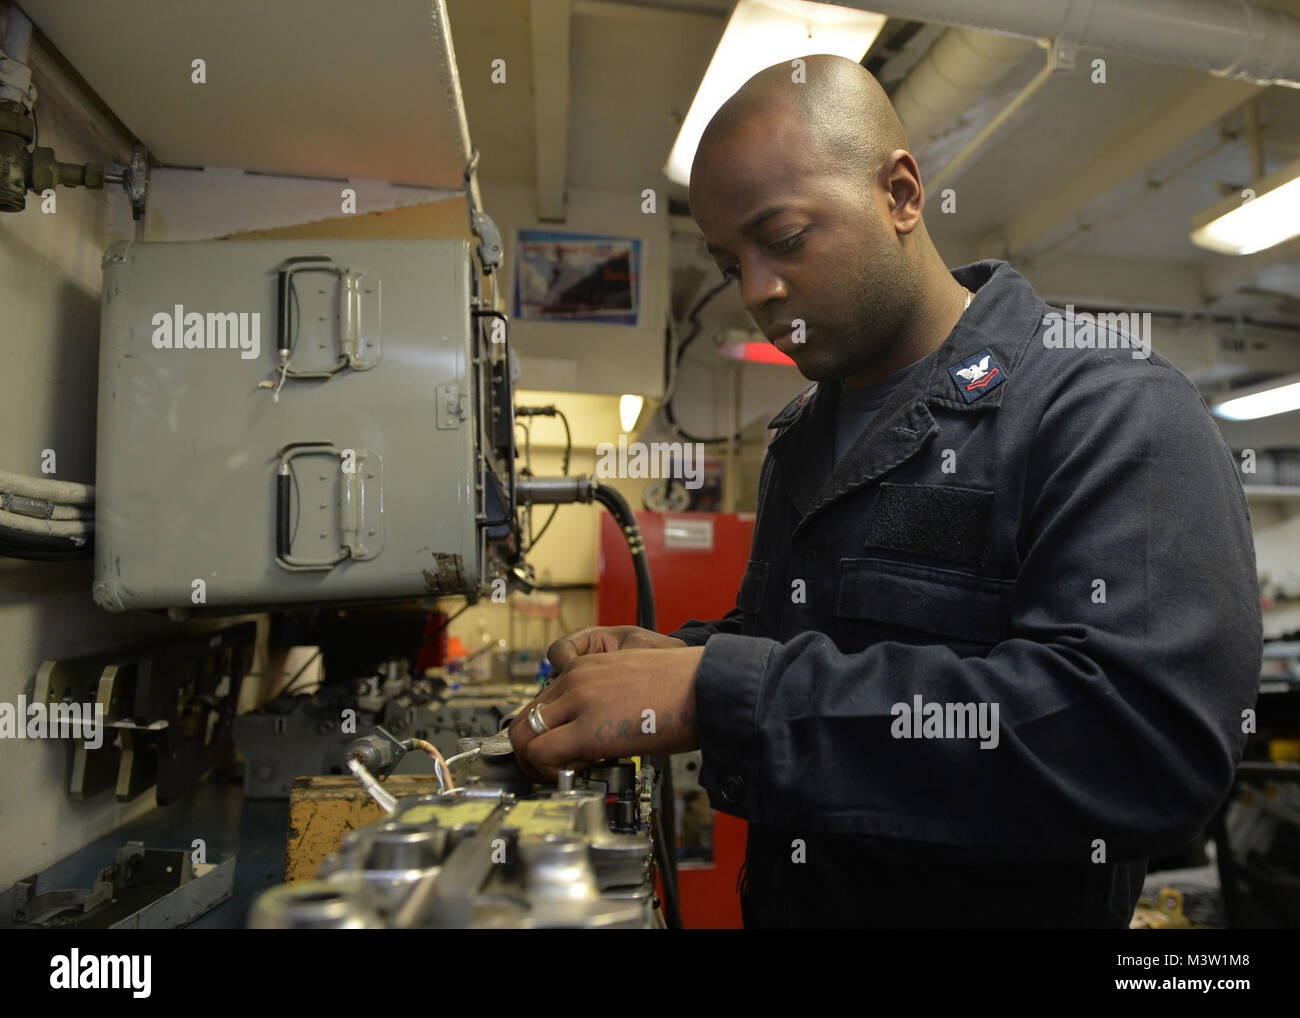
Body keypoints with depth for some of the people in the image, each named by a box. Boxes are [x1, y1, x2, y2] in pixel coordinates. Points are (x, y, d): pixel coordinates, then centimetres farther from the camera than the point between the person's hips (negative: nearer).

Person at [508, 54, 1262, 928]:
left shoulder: (1116, 411, -19)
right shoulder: (805, 431, 4)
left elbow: (1145, 733, -33)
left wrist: (717, 693, -34)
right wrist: (670, 657, -8)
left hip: (993, 904, -6)